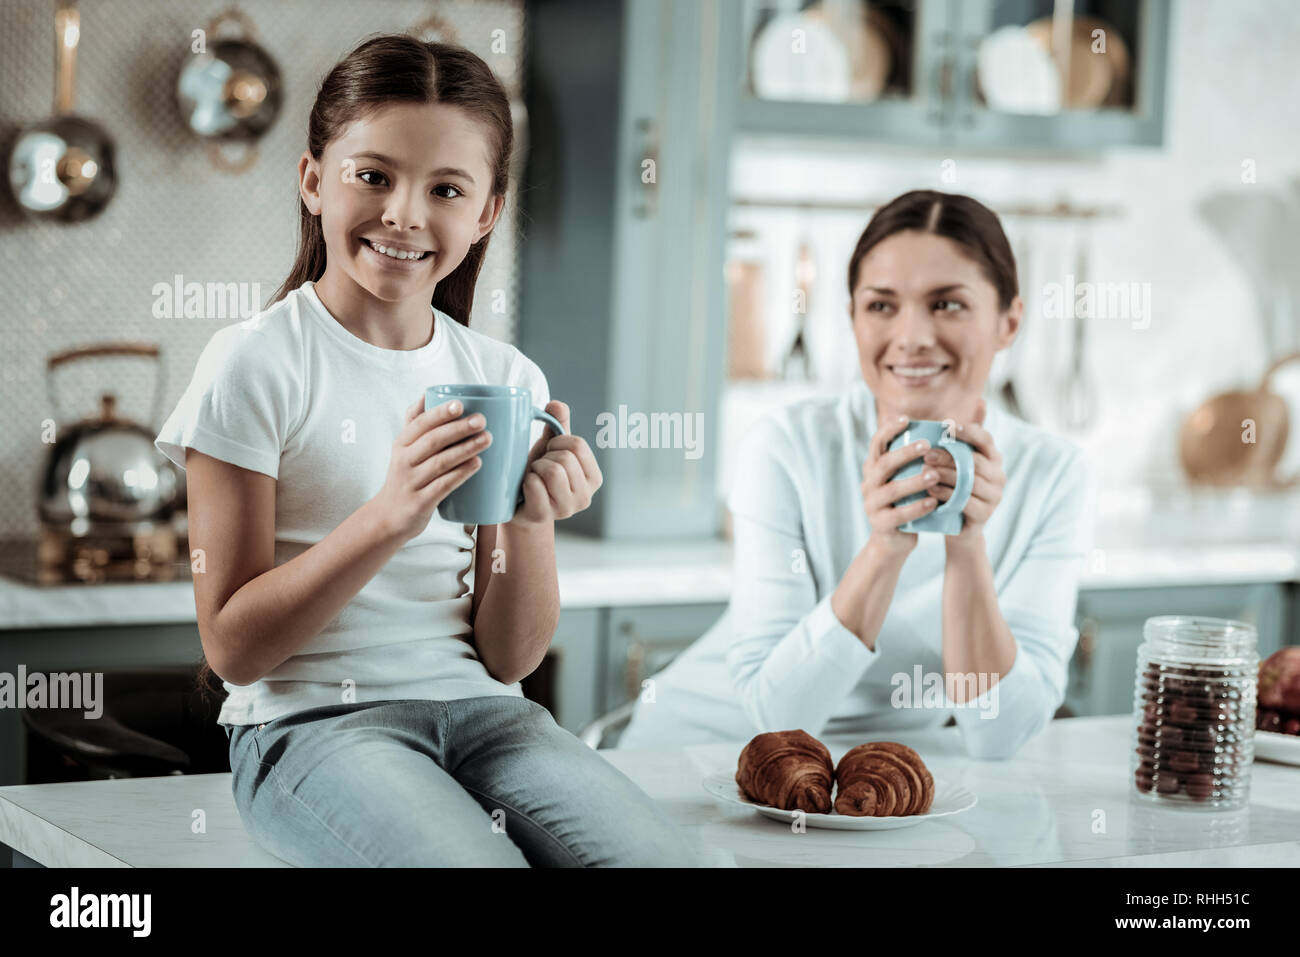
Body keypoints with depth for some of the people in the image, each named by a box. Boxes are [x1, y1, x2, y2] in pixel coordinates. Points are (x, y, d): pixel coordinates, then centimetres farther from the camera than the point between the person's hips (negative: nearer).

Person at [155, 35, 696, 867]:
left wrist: (531, 521, -12)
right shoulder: (257, 363, -5)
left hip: (478, 707, 4)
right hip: (313, 723, -4)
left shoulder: (508, 380, 7)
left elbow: (511, 658, 7)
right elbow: (234, 648, -8)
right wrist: (387, 518, -21)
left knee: (659, 859, -23)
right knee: (478, 862, -32)